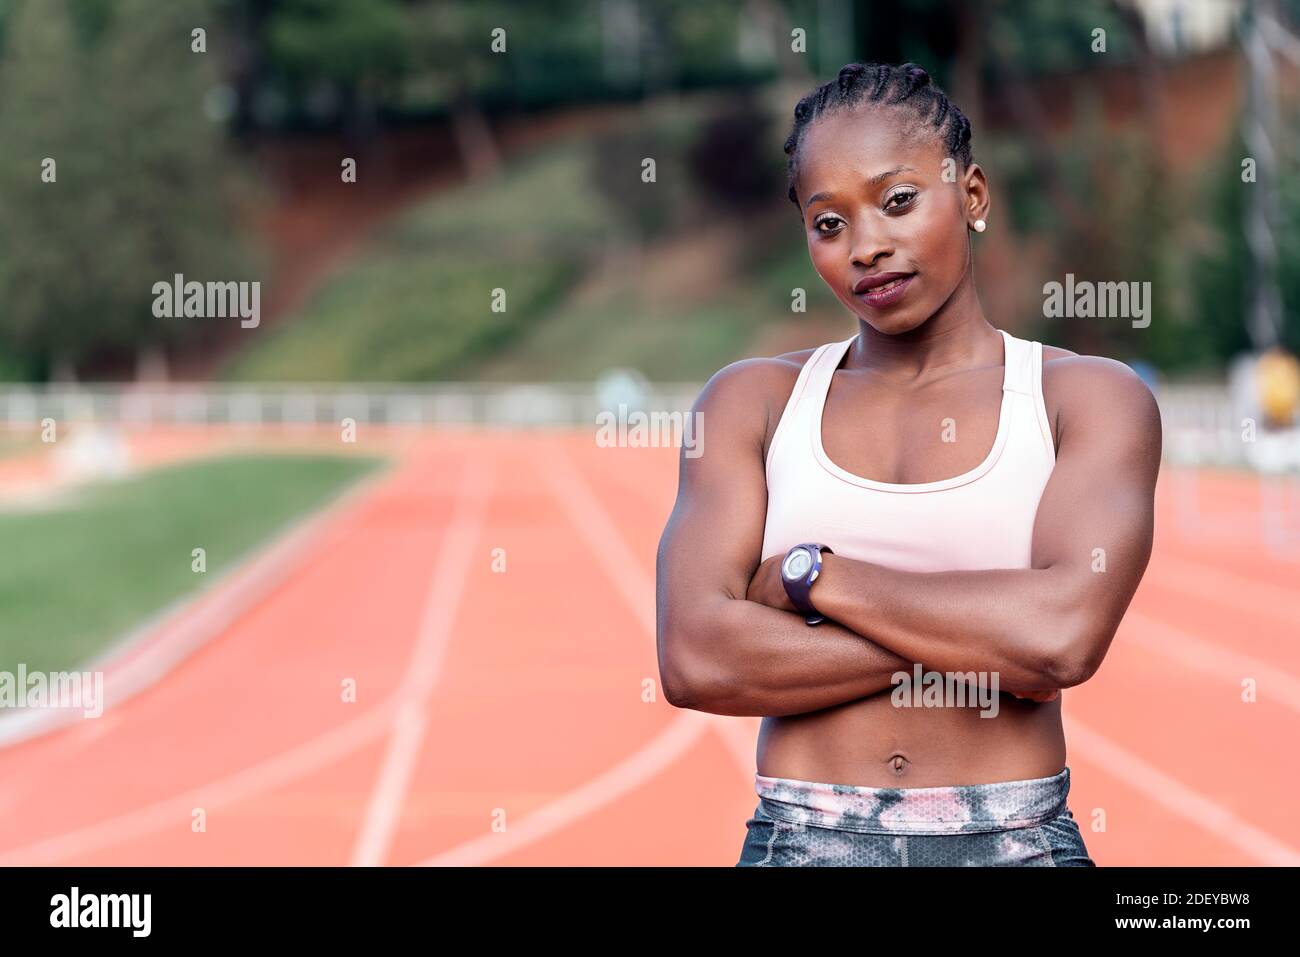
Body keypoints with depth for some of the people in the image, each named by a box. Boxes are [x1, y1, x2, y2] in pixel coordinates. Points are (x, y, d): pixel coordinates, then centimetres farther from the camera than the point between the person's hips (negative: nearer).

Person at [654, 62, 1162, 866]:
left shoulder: (1091, 399, 0)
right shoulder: (752, 401, 5)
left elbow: (1066, 634, -17)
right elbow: (694, 661, -9)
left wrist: (810, 575, -9)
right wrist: (979, 641, -12)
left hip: (1014, 841, -1)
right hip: (800, 839, 1)